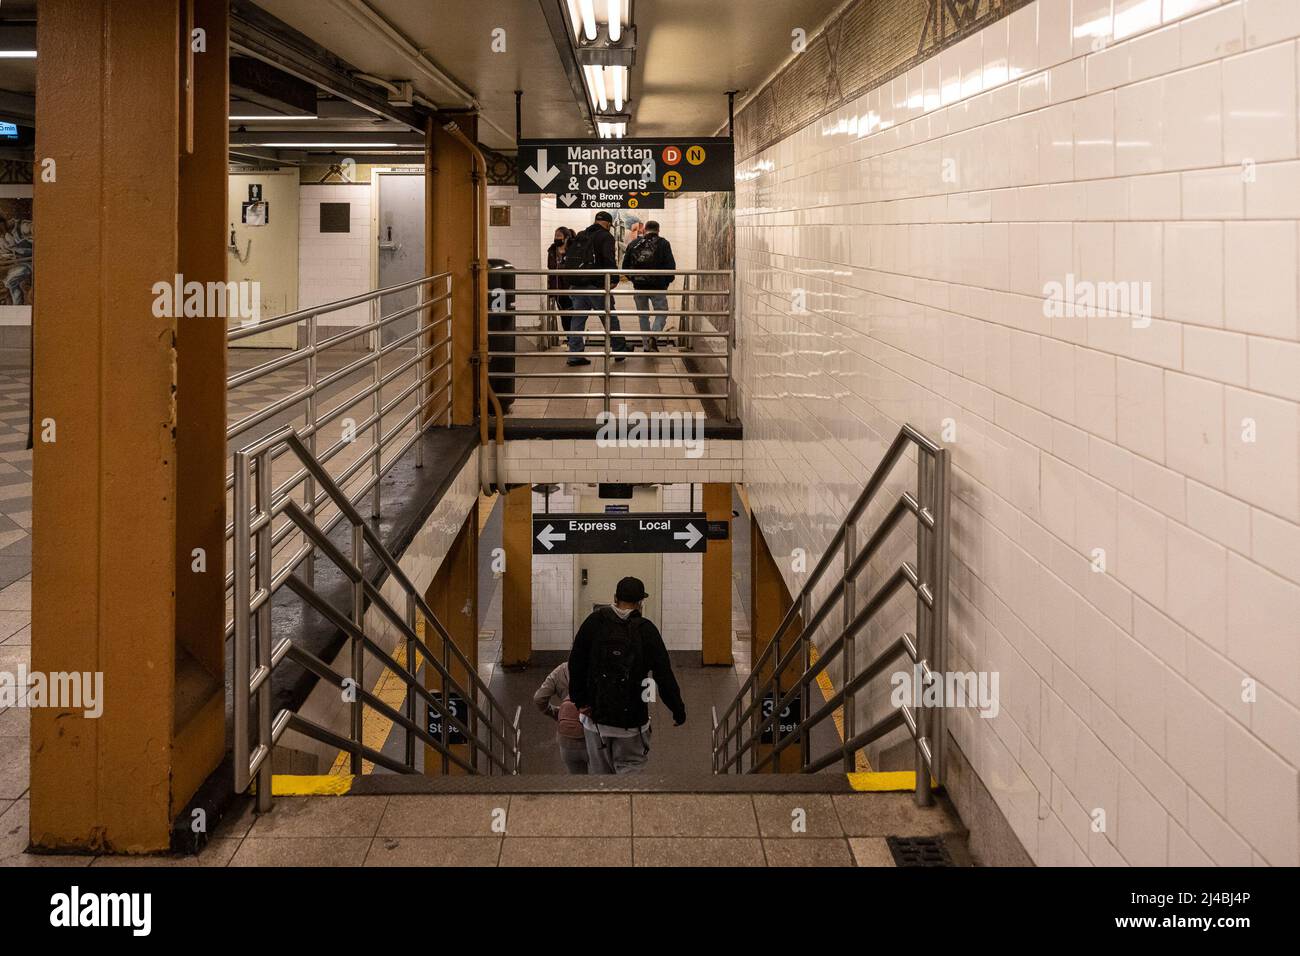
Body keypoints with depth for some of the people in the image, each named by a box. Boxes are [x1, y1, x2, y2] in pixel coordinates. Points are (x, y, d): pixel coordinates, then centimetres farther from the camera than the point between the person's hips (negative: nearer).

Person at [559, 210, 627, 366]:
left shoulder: (579, 236, 17)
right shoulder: (605, 237, -4)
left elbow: (567, 258, 16)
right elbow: (609, 260, -19)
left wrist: (569, 282, 18)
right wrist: (614, 279, -18)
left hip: (576, 285, 6)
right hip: (595, 285, -6)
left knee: (578, 318, 7)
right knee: (609, 318, 5)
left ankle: (574, 354, 3)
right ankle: (620, 351, 14)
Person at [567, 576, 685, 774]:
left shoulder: (594, 621, -2)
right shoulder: (646, 630, -7)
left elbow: (575, 663, -1)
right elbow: (664, 675, -6)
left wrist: (580, 701, 4)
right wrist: (679, 711, 3)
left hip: (596, 715, 2)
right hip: (632, 720, -2)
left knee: (599, 771, 15)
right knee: (629, 769, 6)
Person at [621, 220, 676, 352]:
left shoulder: (633, 244, 7)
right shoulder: (663, 243, -1)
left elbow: (625, 265, 8)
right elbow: (670, 265, -7)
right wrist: (667, 281, 8)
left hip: (639, 287, 3)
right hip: (657, 287, -3)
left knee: (643, 316, 15)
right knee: (662, 313, 8)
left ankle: (647, 346, 15)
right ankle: (654, 336, -17)